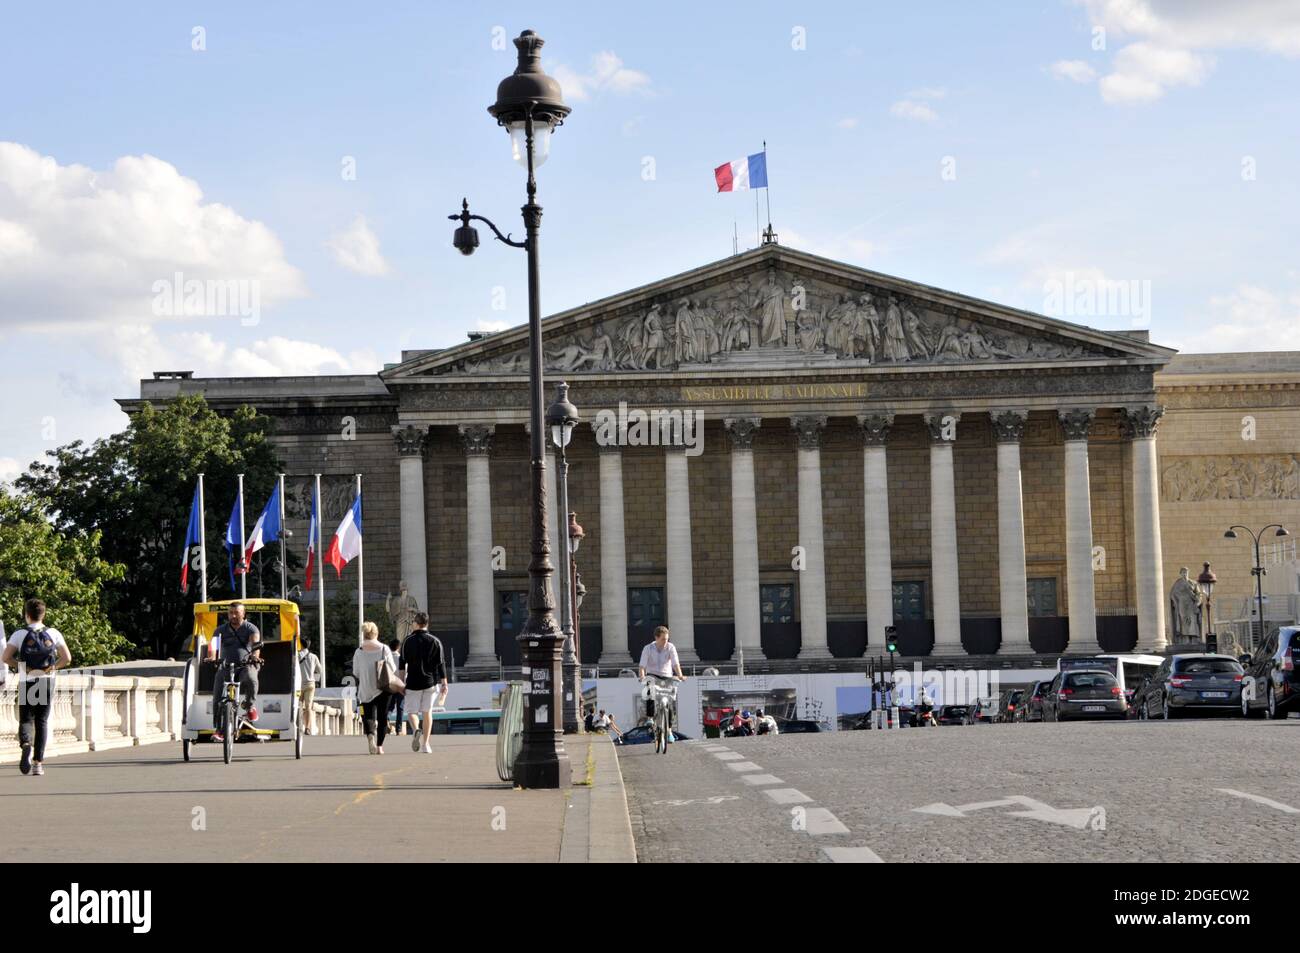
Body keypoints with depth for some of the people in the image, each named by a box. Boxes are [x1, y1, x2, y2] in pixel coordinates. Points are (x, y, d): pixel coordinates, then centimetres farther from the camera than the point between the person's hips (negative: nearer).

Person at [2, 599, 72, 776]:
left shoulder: (19, 634, -2)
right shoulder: (53, 634, 3)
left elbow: (6, 657, -10)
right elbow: (67, 658, 0)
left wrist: (18, 665, 7)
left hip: (27, 682, -1)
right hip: (47, 682, 1)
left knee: (25, 719, 8)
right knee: (42, 721, 7)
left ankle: (26, 744, -25)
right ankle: (38, 763, 3)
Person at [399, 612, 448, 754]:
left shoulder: (408, 641, 0)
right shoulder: (435, 641, 3)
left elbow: (402, 663, -1)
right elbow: (441, 664, 0)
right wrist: (444, 684, 3)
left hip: (413, 682, -2)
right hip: (431, 682, 2)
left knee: (412, 711, 6)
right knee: (427, 711, 9)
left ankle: (416, 730, -25)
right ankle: (425, 744, 6)